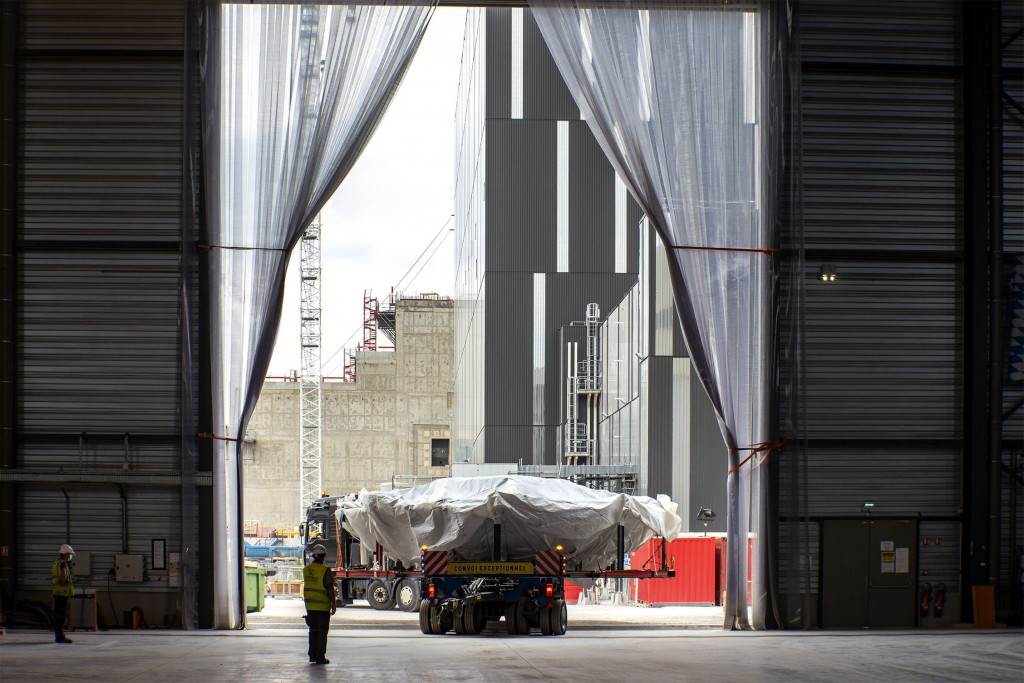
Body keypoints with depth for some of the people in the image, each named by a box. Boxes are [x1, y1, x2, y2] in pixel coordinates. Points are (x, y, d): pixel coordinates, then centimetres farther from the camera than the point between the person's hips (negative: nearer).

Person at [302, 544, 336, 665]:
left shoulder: (306, 569, 1)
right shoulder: (326, 570, -16)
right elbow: (330, 589, -15)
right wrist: (333, 605, -7)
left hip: (310, 605, 5)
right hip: (323, 605, -5)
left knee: (313, 630, 16)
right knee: (322, 632, 2)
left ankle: (313, 655, 16)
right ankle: (320, 657, 1)